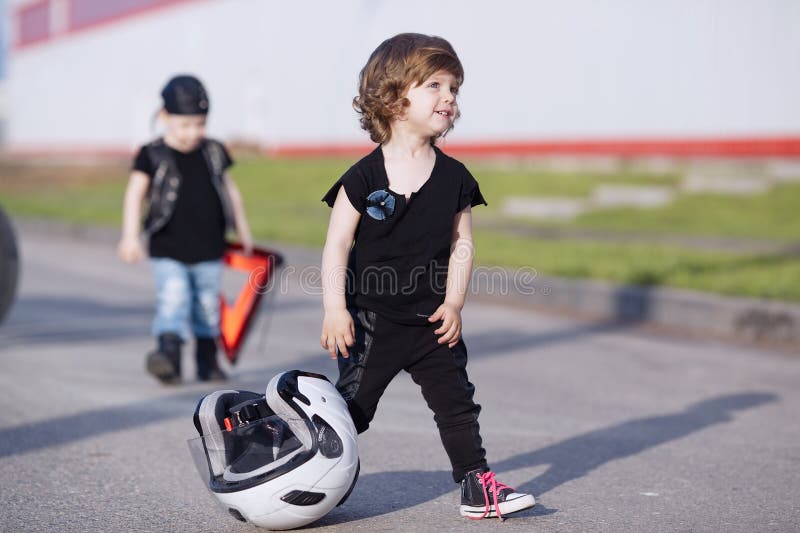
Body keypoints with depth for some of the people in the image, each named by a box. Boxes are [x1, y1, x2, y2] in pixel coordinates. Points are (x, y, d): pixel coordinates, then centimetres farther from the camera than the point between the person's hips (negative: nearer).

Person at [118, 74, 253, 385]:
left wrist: (242, 231, 22)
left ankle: (207, 361, 26)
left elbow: (230, 191, 18)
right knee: (172, 300, -21)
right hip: (167, 252, -3)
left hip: (208, 250, 4)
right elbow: (135, 194, -9)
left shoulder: (213, 153, 8)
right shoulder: (152, 155, -3)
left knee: (207, 306, 12)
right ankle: (169, 353, -28)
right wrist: (130, 236, -20)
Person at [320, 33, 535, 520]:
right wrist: (335, 308, -16)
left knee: (457, 403, 7)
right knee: (351, 407, 5)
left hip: (432, 322, 4)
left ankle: (478, 485, 18)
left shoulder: (454, 177, -1)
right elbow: (337, 245, -10)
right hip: (372, 321, -3)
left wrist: (453, 303, -4)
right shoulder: (364, 177, -12)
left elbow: (462, 244, 4)